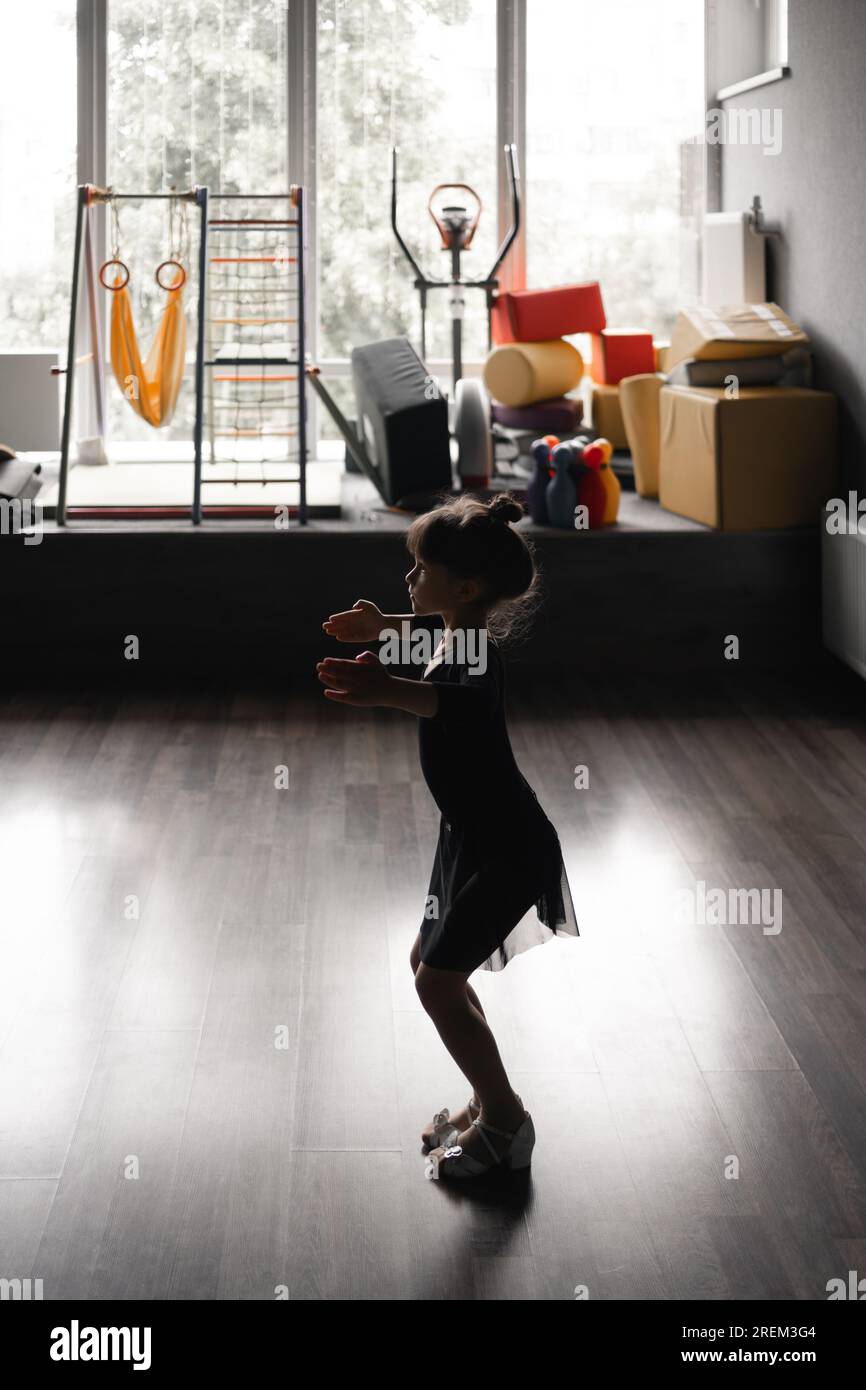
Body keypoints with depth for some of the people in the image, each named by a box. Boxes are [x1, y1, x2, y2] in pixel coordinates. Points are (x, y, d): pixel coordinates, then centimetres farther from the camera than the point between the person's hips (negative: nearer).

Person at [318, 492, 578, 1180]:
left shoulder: (474, 654, -28)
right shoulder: (460, 634, 2)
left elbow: (460, 702, -55)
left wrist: (390, 691, -72)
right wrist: (386, 625, 27)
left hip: (506, 848, -10)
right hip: (476, 837, 10)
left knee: (438, 979, -7)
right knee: (431, 962, 17)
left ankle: (505, 1122, 7)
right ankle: (493, 1104, 28)